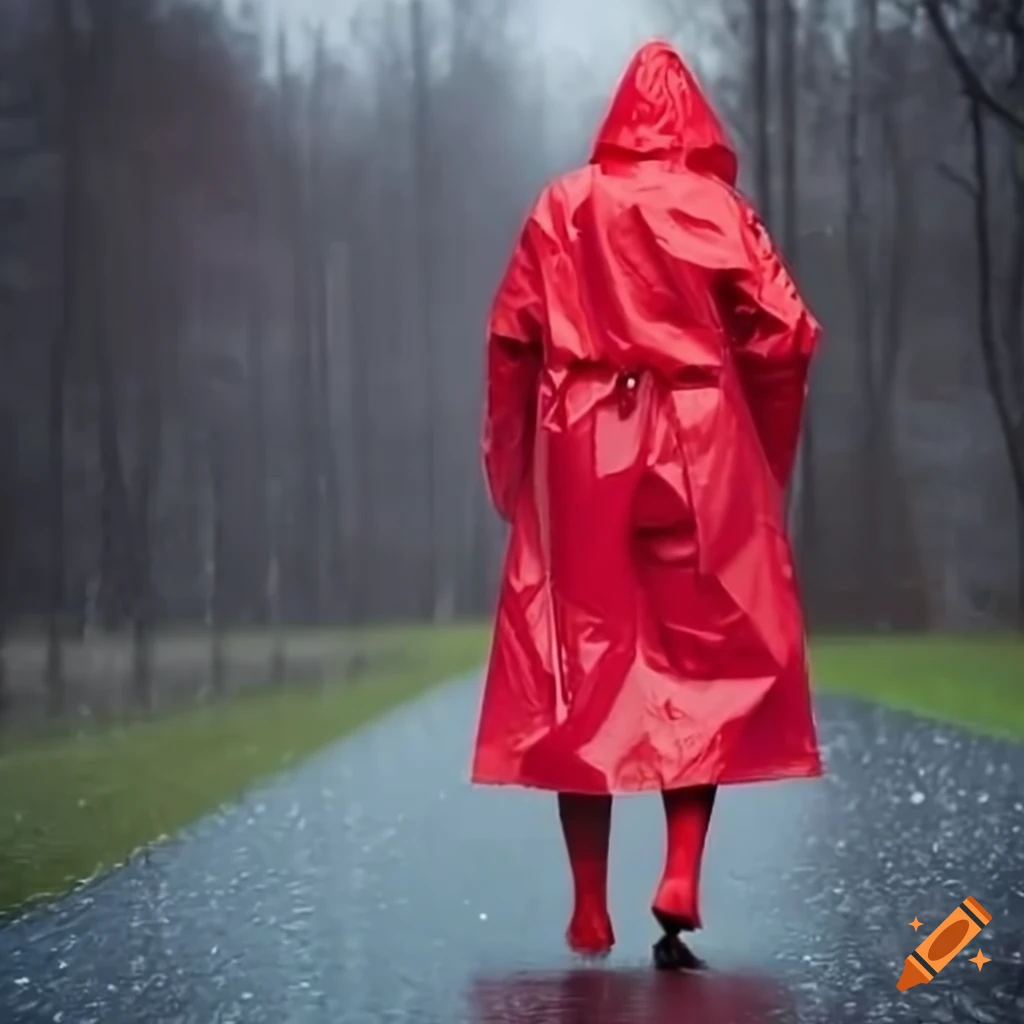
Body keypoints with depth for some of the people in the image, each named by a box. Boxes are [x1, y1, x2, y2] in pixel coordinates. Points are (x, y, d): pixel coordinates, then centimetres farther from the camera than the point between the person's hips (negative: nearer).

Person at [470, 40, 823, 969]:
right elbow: (785, 335, -5)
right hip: (700, 450, -1)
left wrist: (512, 464, 10)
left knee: (580, 665, 5)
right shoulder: (716, 207, 2)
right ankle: (681, 877, -12)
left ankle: (591, 909, 5)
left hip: (581, 451, 1)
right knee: (706, 658, 5)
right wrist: (764, 450, 8)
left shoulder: (562, 208, 7)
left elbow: (512, 340, 3)